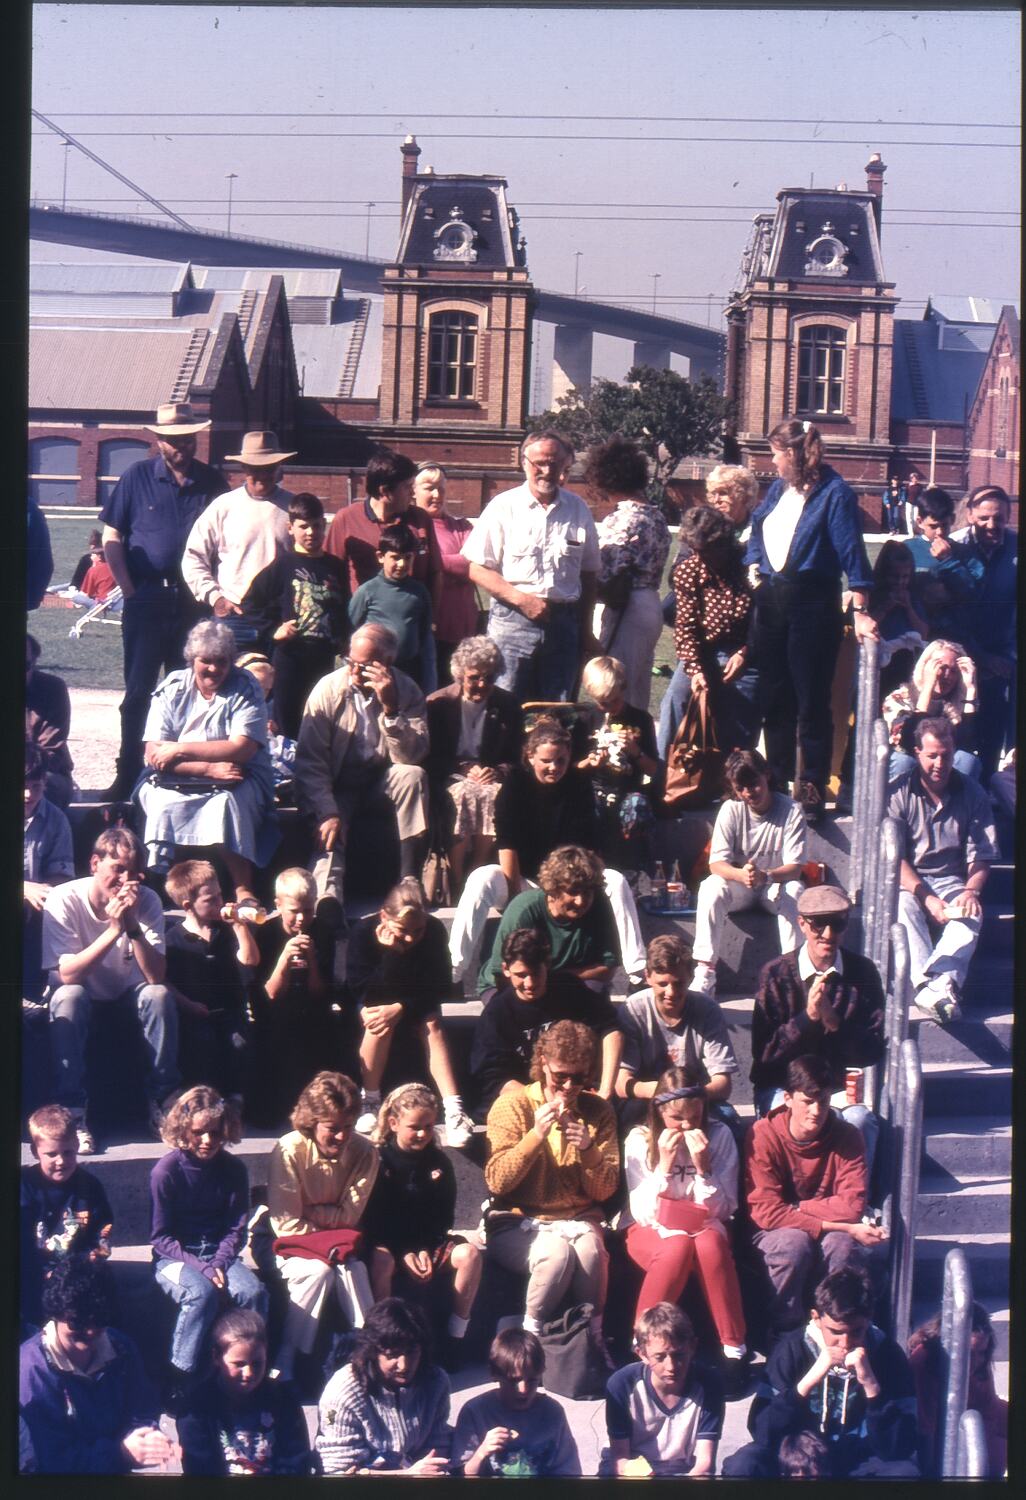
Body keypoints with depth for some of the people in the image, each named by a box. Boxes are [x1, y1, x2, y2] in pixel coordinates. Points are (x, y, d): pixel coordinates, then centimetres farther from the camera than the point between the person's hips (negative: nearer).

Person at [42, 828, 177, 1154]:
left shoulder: (147, 901, -15)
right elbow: (68, 974, -30)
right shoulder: (63, 900, -22)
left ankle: (160, 1104, -16)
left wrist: (133, 926, -36)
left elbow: (156, 977, -23)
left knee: (159, 995, -29)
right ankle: (73, 1112, -31)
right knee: (68, 997, -35)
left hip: (126, 993, 2)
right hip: (82, 994, -2)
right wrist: (114, 930, -38)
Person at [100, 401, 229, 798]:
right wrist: (130, 590, -5)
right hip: (147, 599, -2)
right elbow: (111, 538, 2)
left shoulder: (212, 481, 5)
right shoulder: (137, 476, 0)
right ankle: (128, 776, 6)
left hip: (194, 602, 2)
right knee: (138, 692, 0)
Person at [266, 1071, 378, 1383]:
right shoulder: (289, 1151, -19)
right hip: (294, 1244, -3)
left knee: (352, 1268, -30)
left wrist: (310, 1211, -17)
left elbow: (349, 1215, -8)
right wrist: (331, 1242, -19)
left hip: (337, 1240, 3)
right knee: (318, 1271, -32)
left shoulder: (363, 1152, -10)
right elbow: (287, 1225, -18)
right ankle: (285, 1361, -25)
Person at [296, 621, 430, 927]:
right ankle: (328, 895, -54)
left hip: (383, 781, 1)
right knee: (330, 829, -30)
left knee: (413, 776, -29)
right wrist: (327, 813, -25)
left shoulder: (407, 692, -7)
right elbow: (309, 761, -13)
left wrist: (390, 708, -31)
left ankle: (409, 881, -27)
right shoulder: (329, 689, -10)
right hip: (338, 784, -1)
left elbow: (411, 757, -18)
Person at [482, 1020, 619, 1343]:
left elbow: (604, 1190, 2)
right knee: (557, 1253, -34)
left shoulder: (598, 1111, 6)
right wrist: (536, 1135, -22)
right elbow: (497, 1182, -11)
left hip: (577, 1218, 2)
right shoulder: (511, 1106, -2)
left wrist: (588, 1149, -17)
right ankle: (531, 1338, -14)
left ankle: (593, 1339, -14)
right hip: (517, 1222, -2)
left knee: (591, 1253, -33)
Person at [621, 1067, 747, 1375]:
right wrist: (664, 1165, -20)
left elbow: (723, 1210, -6)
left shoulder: (719, 1135, -4)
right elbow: (642, 1212, -9)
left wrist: (703, 1167, -20)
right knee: (677, 1246, -36)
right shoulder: (640, 1139, -6)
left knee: (709, 1243, -36)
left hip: (704, 1226, 1)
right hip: (651, 1231, -1)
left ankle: (734, 1349, -28)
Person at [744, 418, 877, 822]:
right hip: (771, 602, 7)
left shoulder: (833, 493, -9)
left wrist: (859, 611, -20)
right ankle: (777, 783, 23)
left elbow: (851, 552, -14)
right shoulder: (778, 489, 12)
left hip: (812, 603, -7)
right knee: (773, 699, 12)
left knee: (812, 703, -4)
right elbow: (757, 534, 24)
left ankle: (812, 789, 1)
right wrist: (755, 573, 10)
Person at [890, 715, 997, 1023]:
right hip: (908, 881, -1)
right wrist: (928, 898, -23)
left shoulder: (972, 795, 2)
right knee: (904, 905, -35)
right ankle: (929, 986, -51)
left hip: (952, 881, 1)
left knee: (971, 915, -31)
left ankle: (938, 981, -53)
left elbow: (981, 857, 1)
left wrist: (971, 891, -21)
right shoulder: (899, 794, -4)